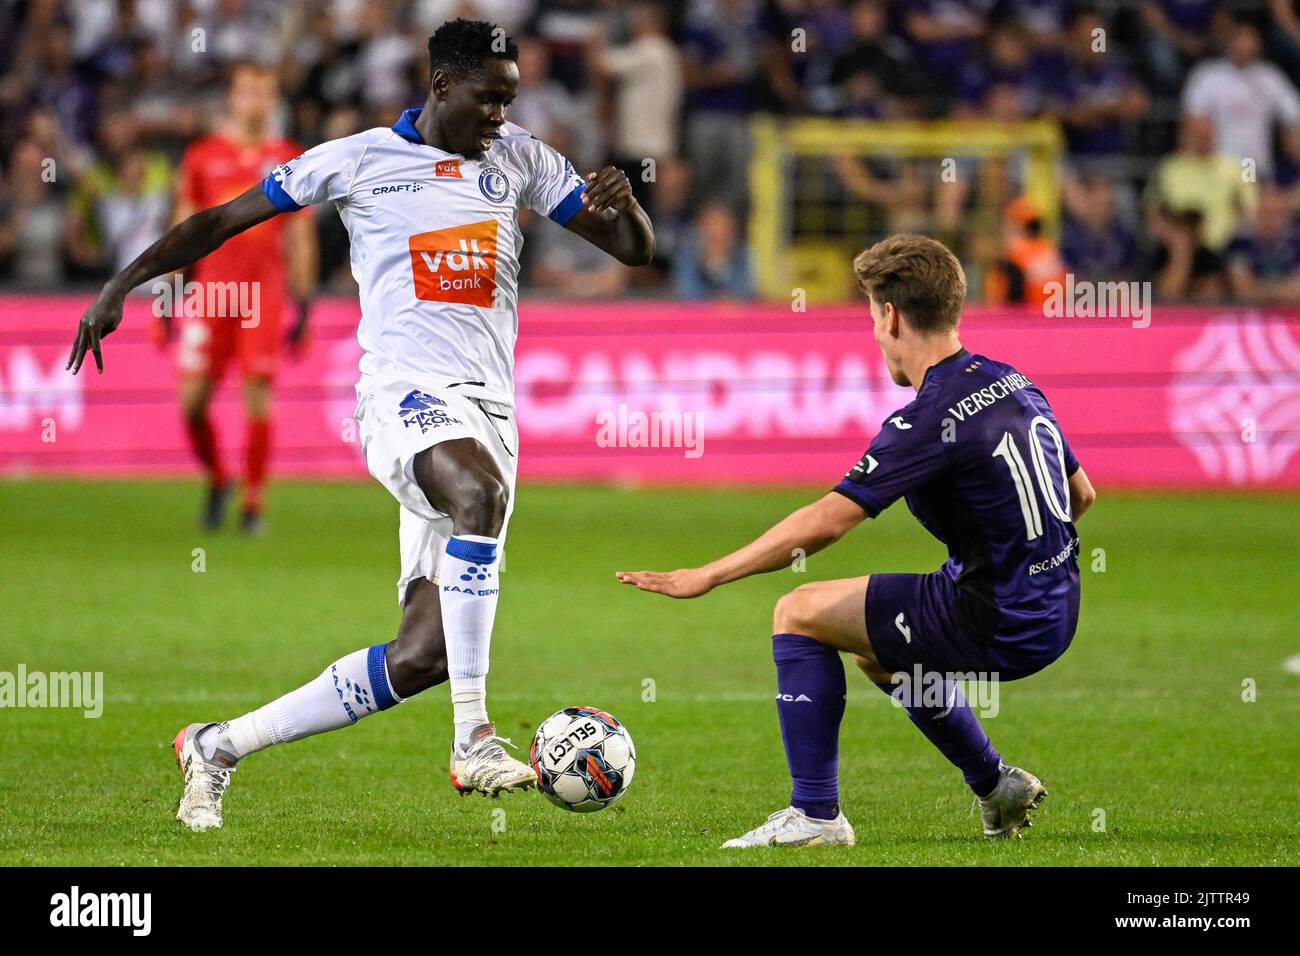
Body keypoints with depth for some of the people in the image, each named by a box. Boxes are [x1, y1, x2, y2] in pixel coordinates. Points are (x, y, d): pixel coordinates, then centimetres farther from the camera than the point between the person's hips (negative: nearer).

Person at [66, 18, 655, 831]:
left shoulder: (519, 159, 15)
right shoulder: (360, 159, 5)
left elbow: (635, 249, 15)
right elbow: (226, 219, 11)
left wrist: (624, 203, -8)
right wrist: (124, 283, 3)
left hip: (491, 413, 5)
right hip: (406, 394, -5)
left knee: (421, 657, -4)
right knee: (480, 490, -40)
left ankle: (216, 748, 12)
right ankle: (474, 740, -39)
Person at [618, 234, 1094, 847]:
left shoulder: (932, 419, -19)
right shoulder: (1014, 384, 7)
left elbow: (826, 522, -23)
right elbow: (1081, 495, 18)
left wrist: (708, 576, -17)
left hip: (998, 628, -9)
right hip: (1055, 616, 9)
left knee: (799, 614, -1)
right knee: (877, 648, 32)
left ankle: (815, 814, -1)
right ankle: (996, 787, 38)